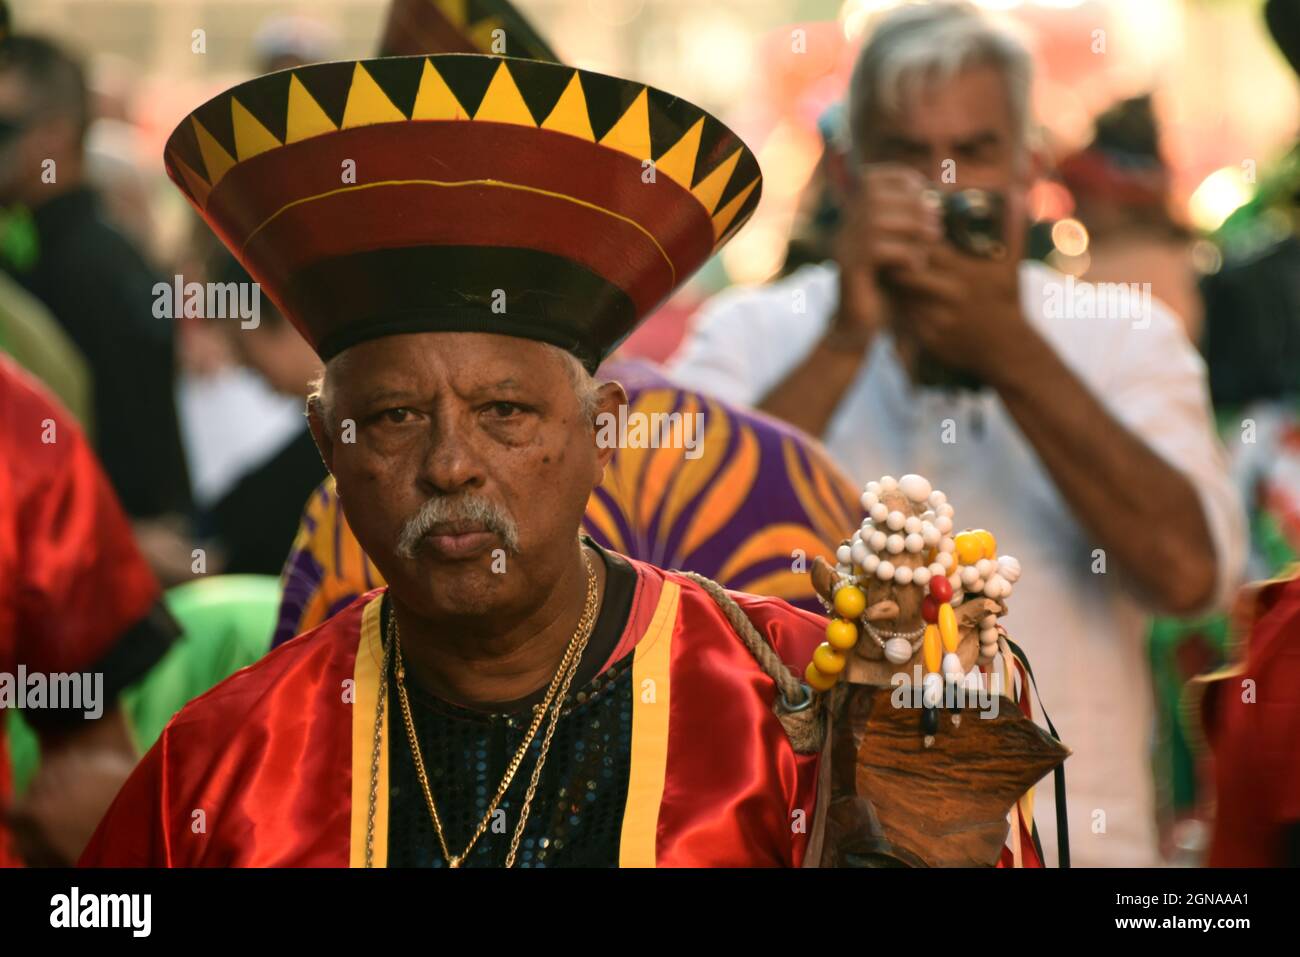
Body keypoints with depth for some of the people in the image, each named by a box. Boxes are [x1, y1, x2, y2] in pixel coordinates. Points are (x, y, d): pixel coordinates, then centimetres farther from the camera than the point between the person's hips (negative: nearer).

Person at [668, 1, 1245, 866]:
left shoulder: (1125, 338, 9)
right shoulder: (751, 335, 8)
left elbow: (1190, 570, -8)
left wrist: (1008, 349, -12)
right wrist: (846, 340, -13)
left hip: (1068, 834, 0)